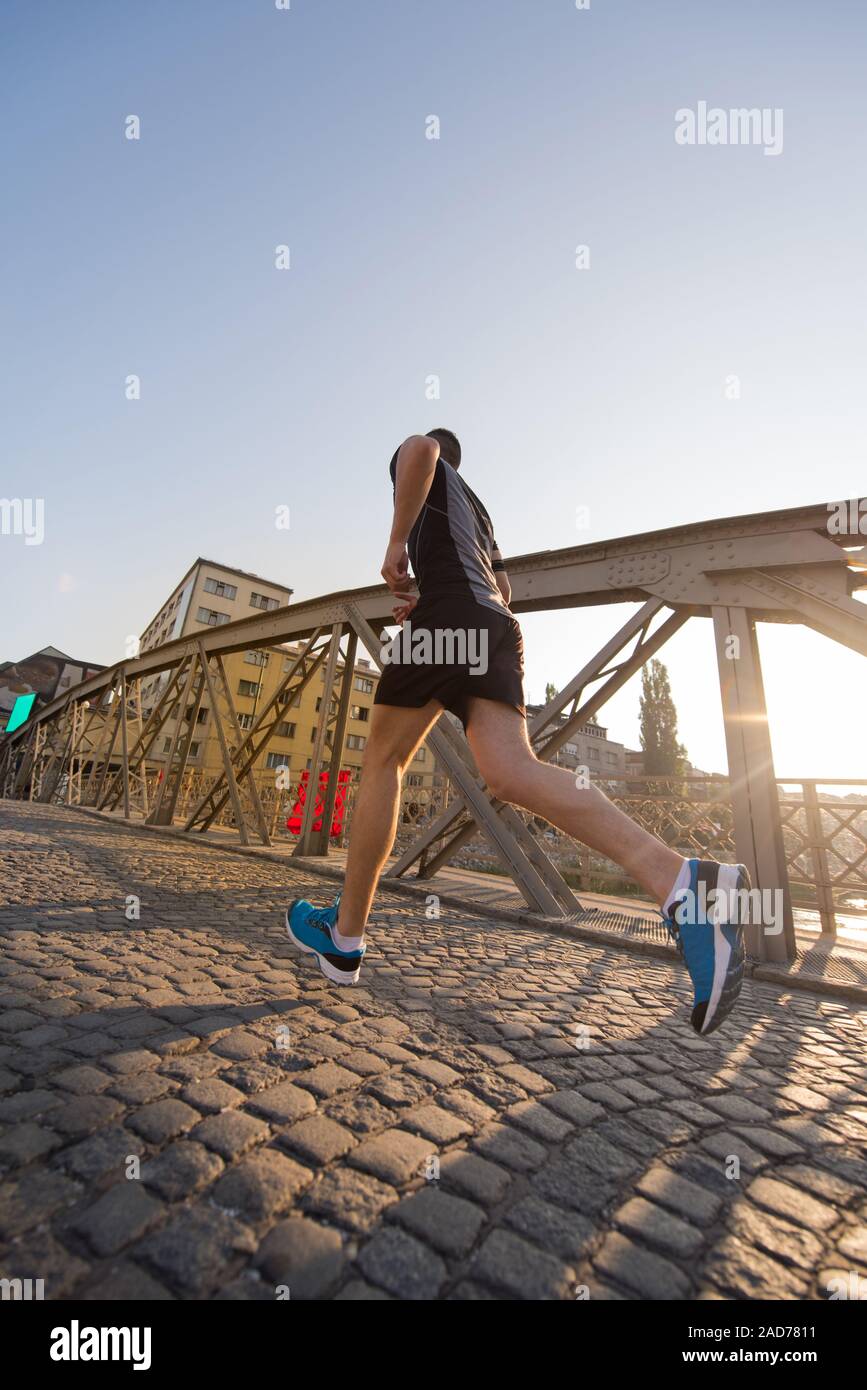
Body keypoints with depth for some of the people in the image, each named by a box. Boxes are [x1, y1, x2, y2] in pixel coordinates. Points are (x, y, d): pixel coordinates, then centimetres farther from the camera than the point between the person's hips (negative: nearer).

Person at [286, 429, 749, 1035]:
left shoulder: (418, 465, 20)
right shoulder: (478, 509, 40)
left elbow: (423, 446, -7)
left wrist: (396, 543, -4)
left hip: (448, 615, -6)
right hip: (496, 626, 7)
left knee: (383, 761, 1)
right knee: (513, 772, -16)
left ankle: (345, 937, 9)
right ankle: (682, 882, -33)